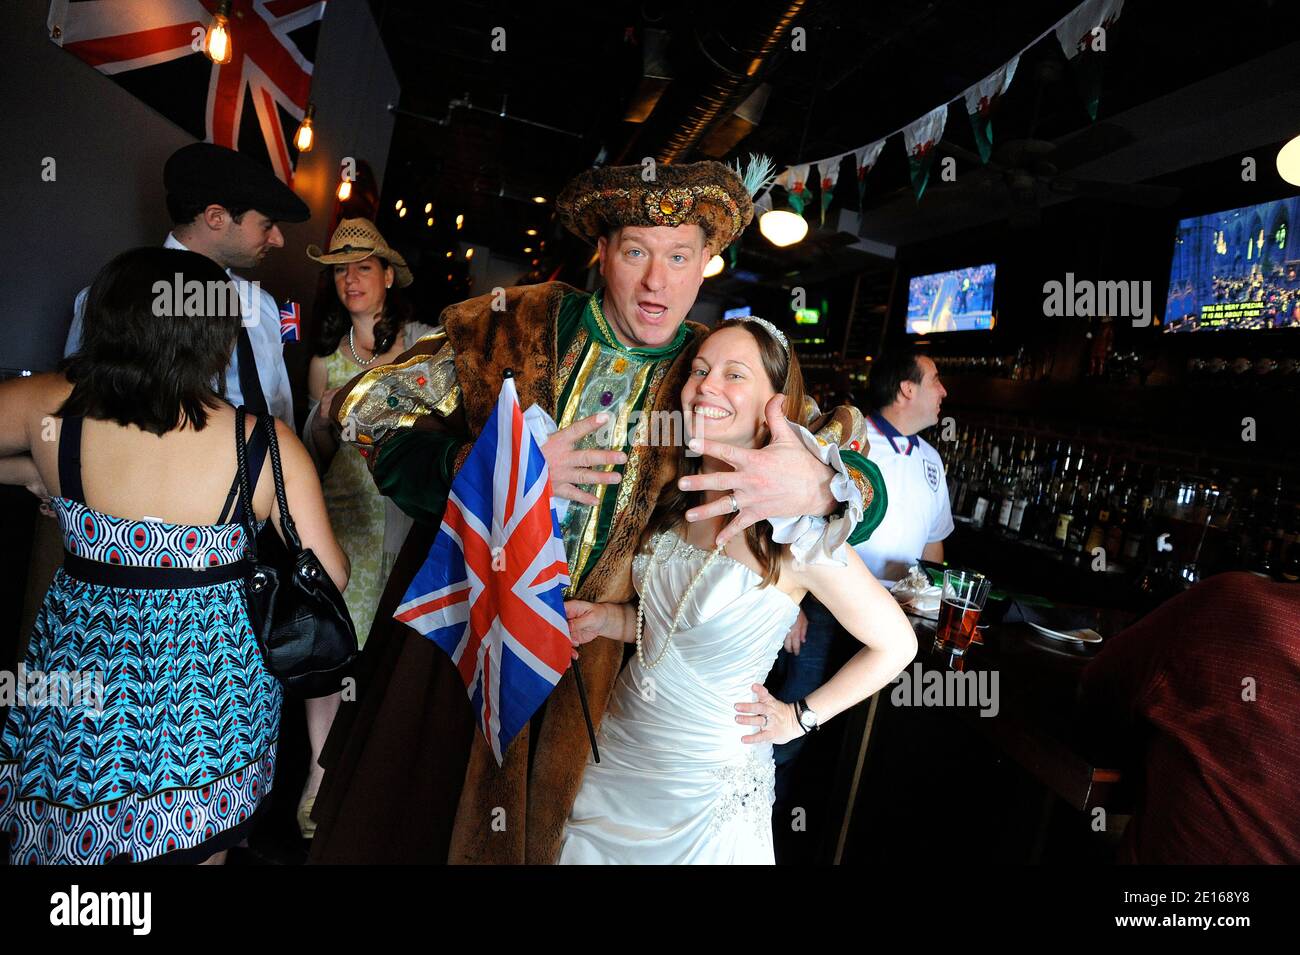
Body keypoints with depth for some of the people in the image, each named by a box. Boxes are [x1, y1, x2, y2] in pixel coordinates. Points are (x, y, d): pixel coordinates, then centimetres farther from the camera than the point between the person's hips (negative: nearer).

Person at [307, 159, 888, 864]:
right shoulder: (519, 323, -8)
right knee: (411, 824, 18)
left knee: (533, 826, 20)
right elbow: (366, 404, -7)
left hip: (588, 660, 1)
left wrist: (818, 486, -29)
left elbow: (860, 474, -4)